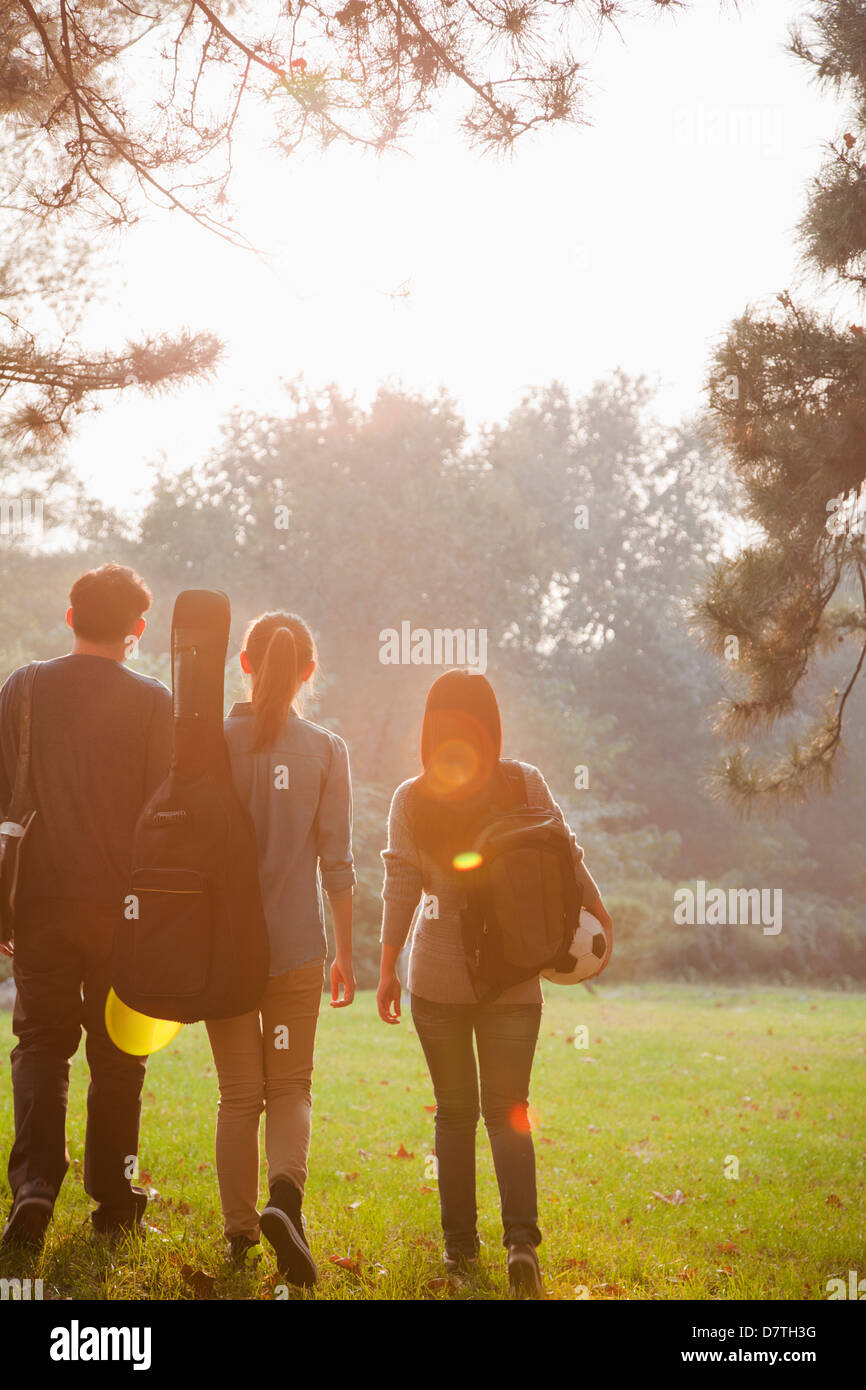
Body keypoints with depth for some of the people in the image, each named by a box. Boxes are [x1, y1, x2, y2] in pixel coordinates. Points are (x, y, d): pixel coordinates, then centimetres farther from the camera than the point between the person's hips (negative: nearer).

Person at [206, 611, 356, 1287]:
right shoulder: (326, 749, -3)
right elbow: (337, 863, -3)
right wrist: (346, 952, 6)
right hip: (296, 944, -1)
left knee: (239, 1091, 12)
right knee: (291, 1086, 11)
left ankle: (240, 1231, 14)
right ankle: (285, 1194, -14)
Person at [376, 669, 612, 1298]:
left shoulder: (410, 798, -4)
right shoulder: (525, 784, -6)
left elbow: (401, 889, -4)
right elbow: (564, 857, -4)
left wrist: (387, 970, 2)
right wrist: (598, 914, 12)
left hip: (436, 975, 0)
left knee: (454, 1111, 14)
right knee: (509, 1111, 6)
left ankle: (460, 1243, 16)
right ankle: (522, 1240, -11)